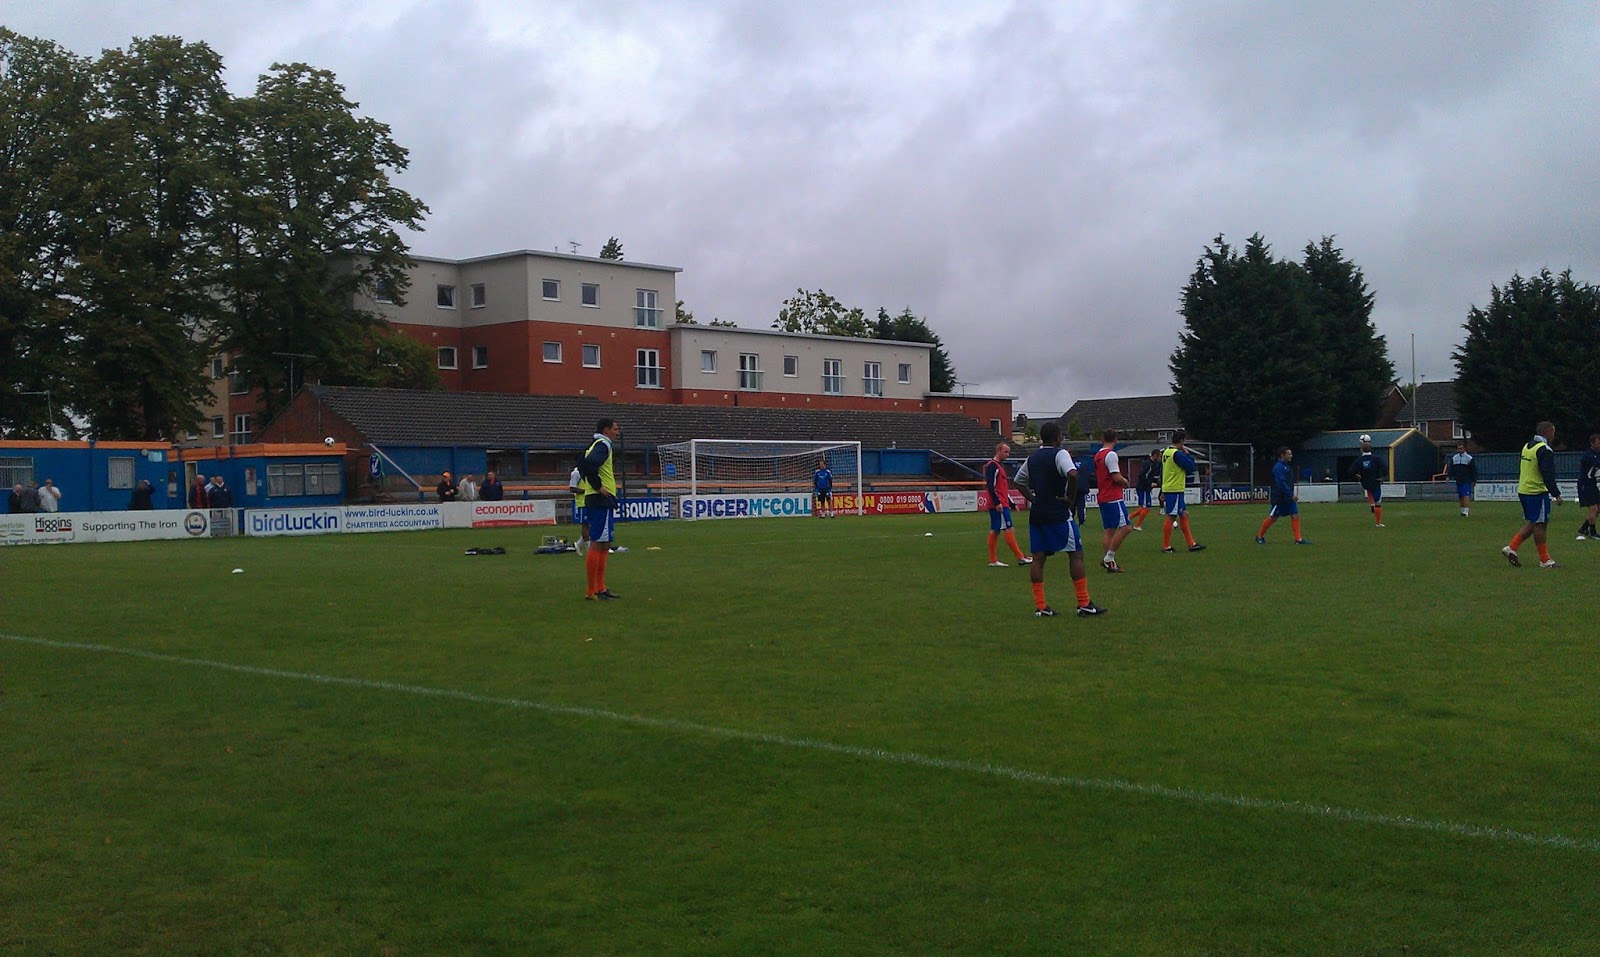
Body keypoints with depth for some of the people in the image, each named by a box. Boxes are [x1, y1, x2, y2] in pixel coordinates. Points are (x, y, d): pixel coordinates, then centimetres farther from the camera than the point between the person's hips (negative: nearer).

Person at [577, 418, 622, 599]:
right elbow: (589, 463, -29)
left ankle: (600, 588, 18)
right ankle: (592, 591, -9)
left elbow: (582, 464, 28)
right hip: (601, 500, -10)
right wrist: (598, 486, -20)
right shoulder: (603, 445, -11)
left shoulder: (596, 444, 18)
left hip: (597, 500, 10)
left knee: (604, 545, 14)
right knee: (597, 544, -9)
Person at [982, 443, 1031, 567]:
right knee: (1008, 529, -8)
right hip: (998, 505, -10)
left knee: (995, 531, 8)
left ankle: (993, 560, 9)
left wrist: (1011, 503, 23)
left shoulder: (999, 466, 20)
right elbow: (990, 486, -19)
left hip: (1002, 504, 10)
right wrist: (997, 503, -23)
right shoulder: (992, 466, -11)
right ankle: (1020, 558, -7)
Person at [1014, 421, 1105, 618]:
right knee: (1076, 555, 0)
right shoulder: (1060, 454, -9)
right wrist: (1070, 497, -15)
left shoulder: (1032, 458, 13)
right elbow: (1072, 474, -28)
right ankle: (1084, 605, -1)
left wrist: (1034, 500, 15)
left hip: (1036, 513, 7)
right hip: (1058, 514, -7)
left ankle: (1040, 607, 3)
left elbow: (1019, 482, 22)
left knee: (1038, 558, 6)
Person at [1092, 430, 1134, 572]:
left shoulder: (1097, 455, 14)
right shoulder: (1111, 455, -13)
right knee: (1125, 526, -9)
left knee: (1108, 530, 9)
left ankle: (1109, 561, 7)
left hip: (1102, 497, 9)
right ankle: (1109, 558, -12)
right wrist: (1125, 481, 2)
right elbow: (1116, 477, -19)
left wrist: (1121, 481, 18)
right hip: (1113, 498, -9)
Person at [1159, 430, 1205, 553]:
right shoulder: (1177, 454, -16)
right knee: (1171, 517, -4)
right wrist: (1187, 454, -3)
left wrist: (1163, 492, 22)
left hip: (1167, 488, 10)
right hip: (1175, 489, -10)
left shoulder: (1166, 452, 13)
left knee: (1184, 515, 12)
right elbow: (1191, 467, -16)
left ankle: (1191, 544, 14)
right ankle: (1166, 547, 0)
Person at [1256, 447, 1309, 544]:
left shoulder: (1287, 466, 14)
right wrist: (1291, 495, -23)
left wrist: (1293, 494, 16)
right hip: (1279, 498, -8)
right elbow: (1281, 483, -23)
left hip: (1288, 497, 8)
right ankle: (1259, 536, 16)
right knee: (1273, 518, 1)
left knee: (1295, 516, -1)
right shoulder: (1278, 467, -15)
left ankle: (1298, 539, -1)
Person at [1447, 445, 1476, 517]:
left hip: (1467, 481, -5)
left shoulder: (1469, 458, -2)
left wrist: (1474, 480, -3)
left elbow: (1474, 470, 0)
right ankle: (1462, 510, 15)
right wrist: (1449, 476, -5)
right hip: (1458, 480, 5)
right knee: (1460, 496, 6)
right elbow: (1451, 468, 11)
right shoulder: (1454, 458, 10)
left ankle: (1465, 511, -19)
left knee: (1465, 495, -14)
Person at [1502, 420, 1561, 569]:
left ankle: (1512, 548, 9)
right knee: (1540, 525, -3)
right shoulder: (1544, 450, -15)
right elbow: (1548, 475, -21)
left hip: (1523, 490, 9)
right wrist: (1556, 494, -17)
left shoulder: (1527, 447, 13)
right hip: (1538, 492, -9)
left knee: (1532, 523, 16)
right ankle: (1545, 560, 3)